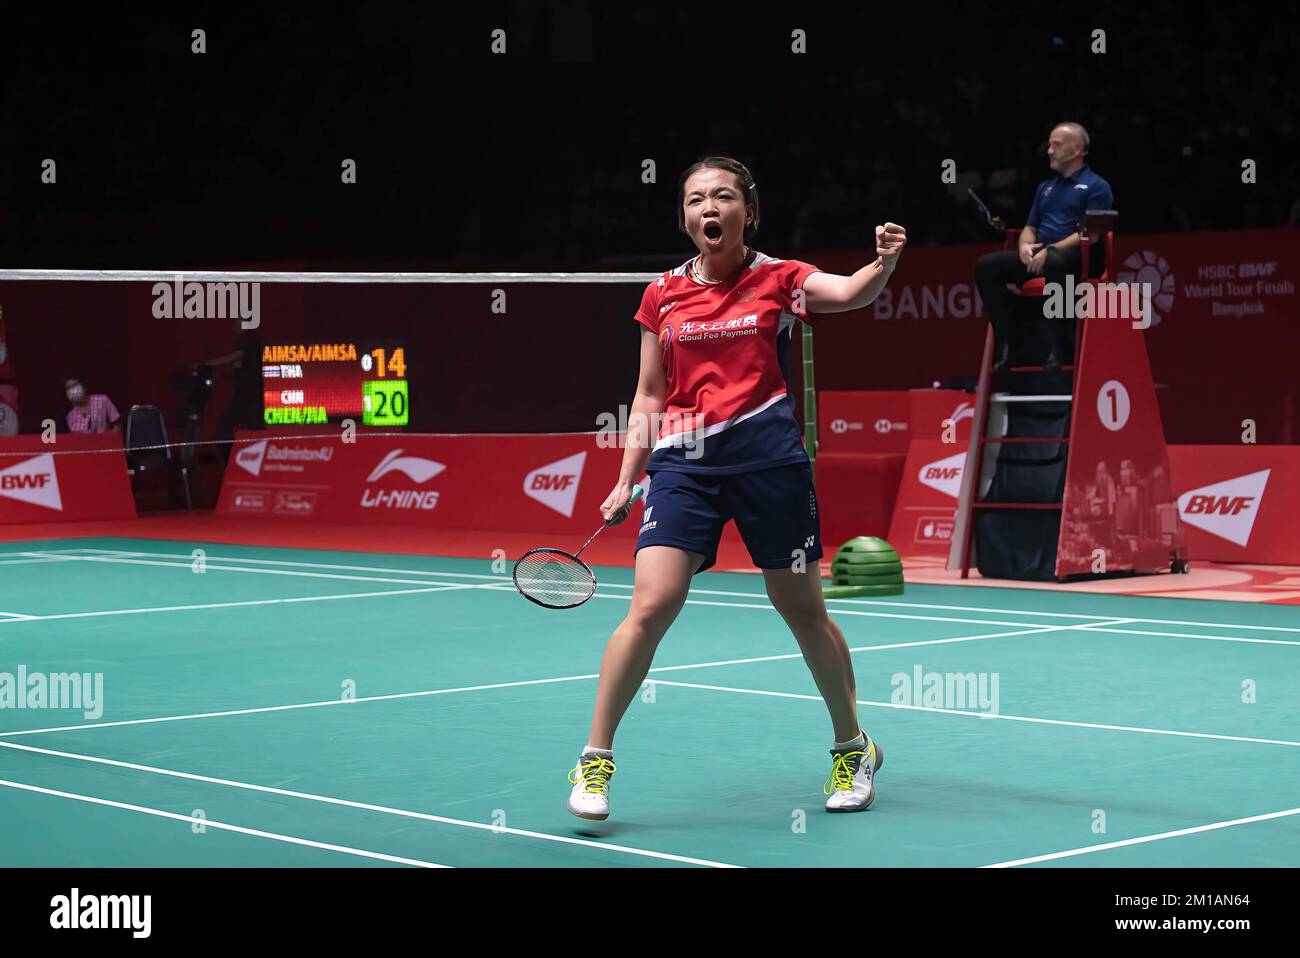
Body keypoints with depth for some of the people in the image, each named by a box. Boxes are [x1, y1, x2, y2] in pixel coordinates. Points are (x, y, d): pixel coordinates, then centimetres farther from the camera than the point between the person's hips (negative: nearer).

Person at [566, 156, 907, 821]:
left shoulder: (778, 279, 1)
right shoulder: (663, 295, 8)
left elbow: (850, 293, -19)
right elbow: (650, 397, 15)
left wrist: (884, 264, -41)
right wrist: (625, 481, 10)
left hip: (768, 458, -1)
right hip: (685, 460, 1)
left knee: (804, 612, 8)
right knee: (651, 606, -11)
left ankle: (853, 748, 28)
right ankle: (595, 759, 0)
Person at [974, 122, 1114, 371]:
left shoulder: (1096, 187, 0)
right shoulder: (1045, 187, 24)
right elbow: (1030, 227, 23)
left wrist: (1050, 250, -21)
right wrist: (1025, 246, -2)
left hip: (1078, 257, -7)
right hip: (1039, 257, 7)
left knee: (1055, 263, -42)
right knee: (986, 265, -11)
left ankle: (1061, 345, -32)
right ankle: (1005, 343, -17)